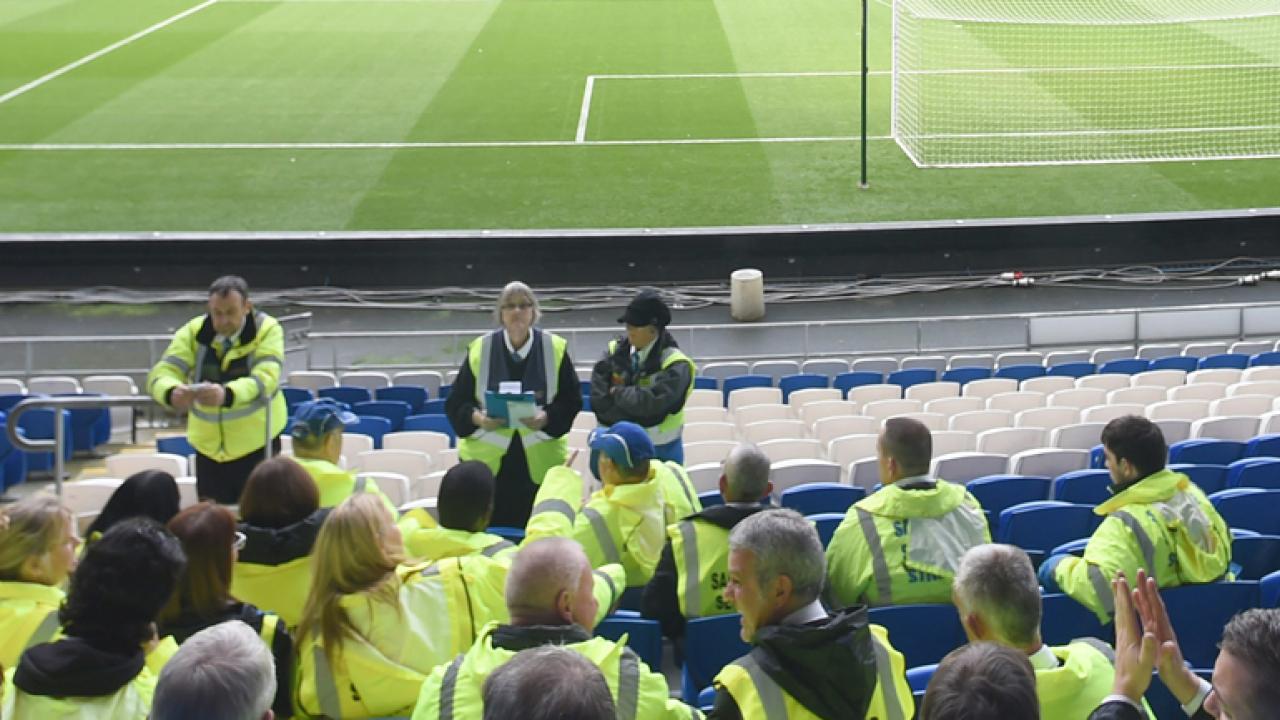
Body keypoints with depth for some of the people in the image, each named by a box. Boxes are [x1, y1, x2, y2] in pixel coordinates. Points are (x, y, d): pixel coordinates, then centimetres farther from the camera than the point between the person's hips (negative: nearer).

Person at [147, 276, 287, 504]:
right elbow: (162, 373, -15)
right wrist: (171, 392, -42)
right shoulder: (192, 332, -4)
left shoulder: (267, 330, -12)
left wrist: (227, 394, -50)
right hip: (208, 447, 3)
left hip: (256, 444, -3)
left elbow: (265, 378, -28)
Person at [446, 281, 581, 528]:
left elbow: (572, 400, 1)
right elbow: (455, 403, 2)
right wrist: (477, 418, -18)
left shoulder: (555, 349, 0)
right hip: (487, 461, 0)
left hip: (540, 462, 0)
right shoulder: (479, 349, 0)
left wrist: (547, 418, -18)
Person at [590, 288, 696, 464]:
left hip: (661, 451, -4)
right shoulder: (615, 352, 0)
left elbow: (651, 402, -26)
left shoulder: (675, 364, -13)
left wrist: (618, 392, -12)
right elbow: (599, 400, -9)